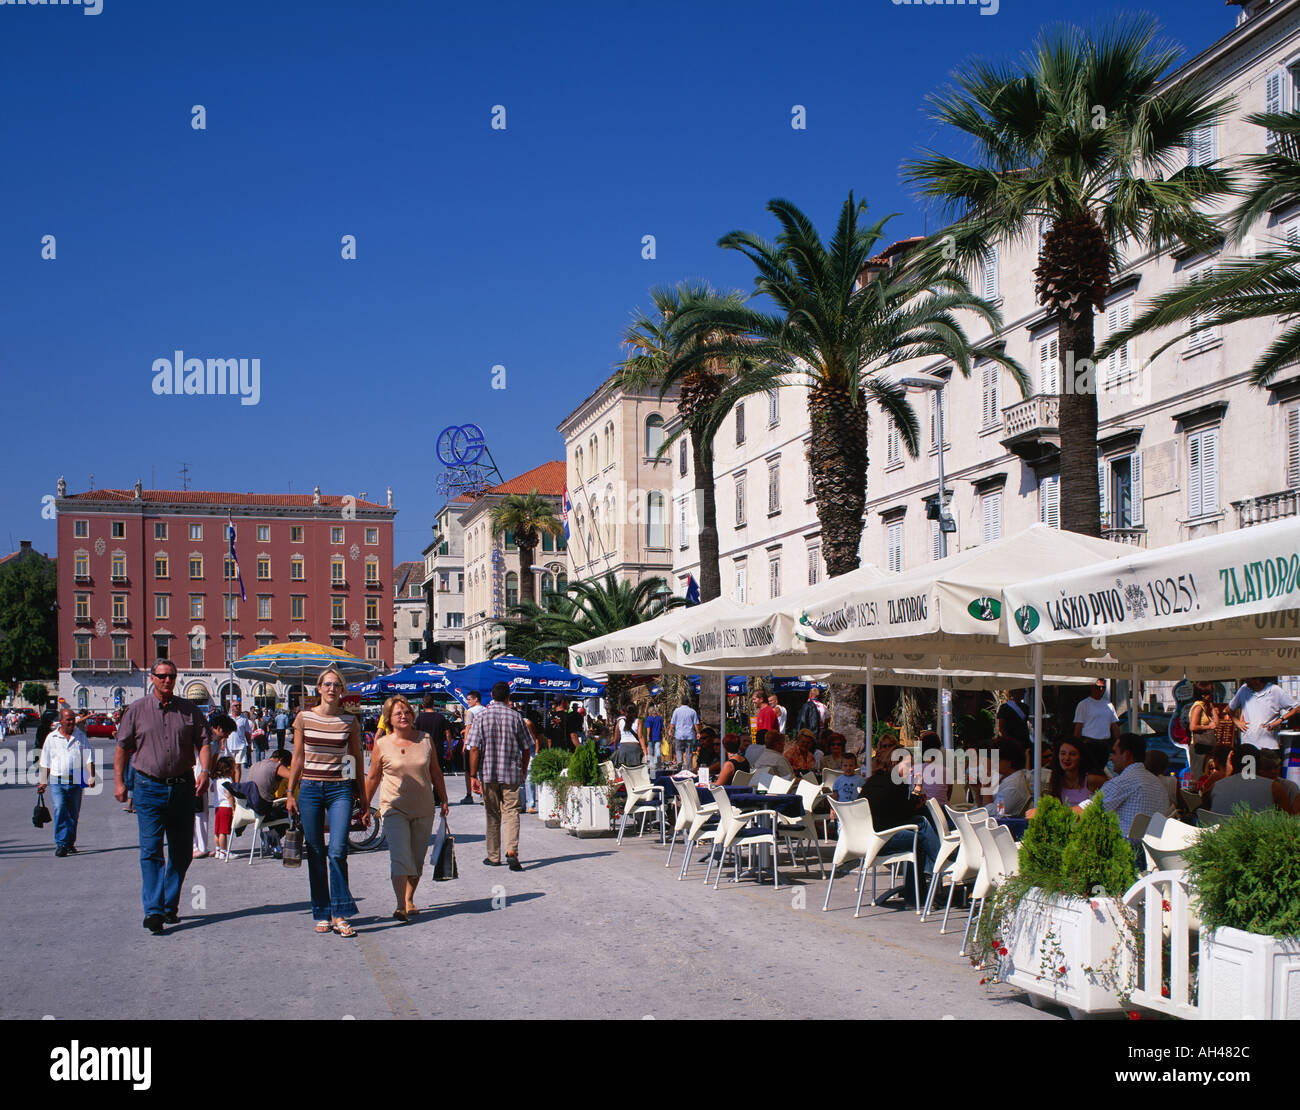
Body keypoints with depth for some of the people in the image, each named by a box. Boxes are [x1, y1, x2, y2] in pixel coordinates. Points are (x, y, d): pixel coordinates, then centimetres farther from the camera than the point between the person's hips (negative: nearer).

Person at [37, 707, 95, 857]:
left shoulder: (81, 736, 8)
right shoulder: (51, 738, 7)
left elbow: (89, 758, 6)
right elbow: (46, 762, 13)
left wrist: (91, 776, -6)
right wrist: (43, 781, 9)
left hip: (76, 782, 1)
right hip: (57, 781, -1)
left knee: (73, 814, 8)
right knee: (60, 809, -17)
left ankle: (70, 843, 22)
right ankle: (61, 844, -17)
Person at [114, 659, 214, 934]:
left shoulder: (189, 710, 6)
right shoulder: (137, 710, 3)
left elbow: (203, 742, 3)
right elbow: (122, 747, 7)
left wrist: (204, 772, -12)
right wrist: (119, 781, 1)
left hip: (182, 787, 2)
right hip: (149, 787, -2)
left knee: (182, 852, 8)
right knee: (151, 850, -10)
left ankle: (170, 906, 21)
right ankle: (153, 910, -13)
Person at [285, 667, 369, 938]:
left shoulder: (350, 721, 4)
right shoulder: (304, 718, 4)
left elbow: (358, 761, 9)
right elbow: (298, 758, 9)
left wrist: (363, 800, 8)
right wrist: (290, 793, 4)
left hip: (340, 789, -1)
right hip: (310, 788, 1)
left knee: (337, 851, -13)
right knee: (315, 853, 4)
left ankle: (340, 915, -8)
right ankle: (322, 915, 14)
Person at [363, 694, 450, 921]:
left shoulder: (425, 739, 4)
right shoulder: (382, 744, -2)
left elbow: (435, 772, 13)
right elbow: (373, 777, 7)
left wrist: (443, 800, 13)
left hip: (424, 809, 3)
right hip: (394, 809, -3)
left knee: (417, 859, 9)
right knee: (400, 857, -14)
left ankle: (409, 900, 24)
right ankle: (400, 906, -14)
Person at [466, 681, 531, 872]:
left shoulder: (481, 717, -3)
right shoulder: (516, 717, -1)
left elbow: (474, 749, -9)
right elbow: (525, 749, 4)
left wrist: (473, 776, -5)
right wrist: (523, 772, 18)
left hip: (488, 773, 0)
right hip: (512, 774, 0)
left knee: (493, 815, 12)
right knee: (511, 813, 1)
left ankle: (494, 856, 17)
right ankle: (512, 851, -18)